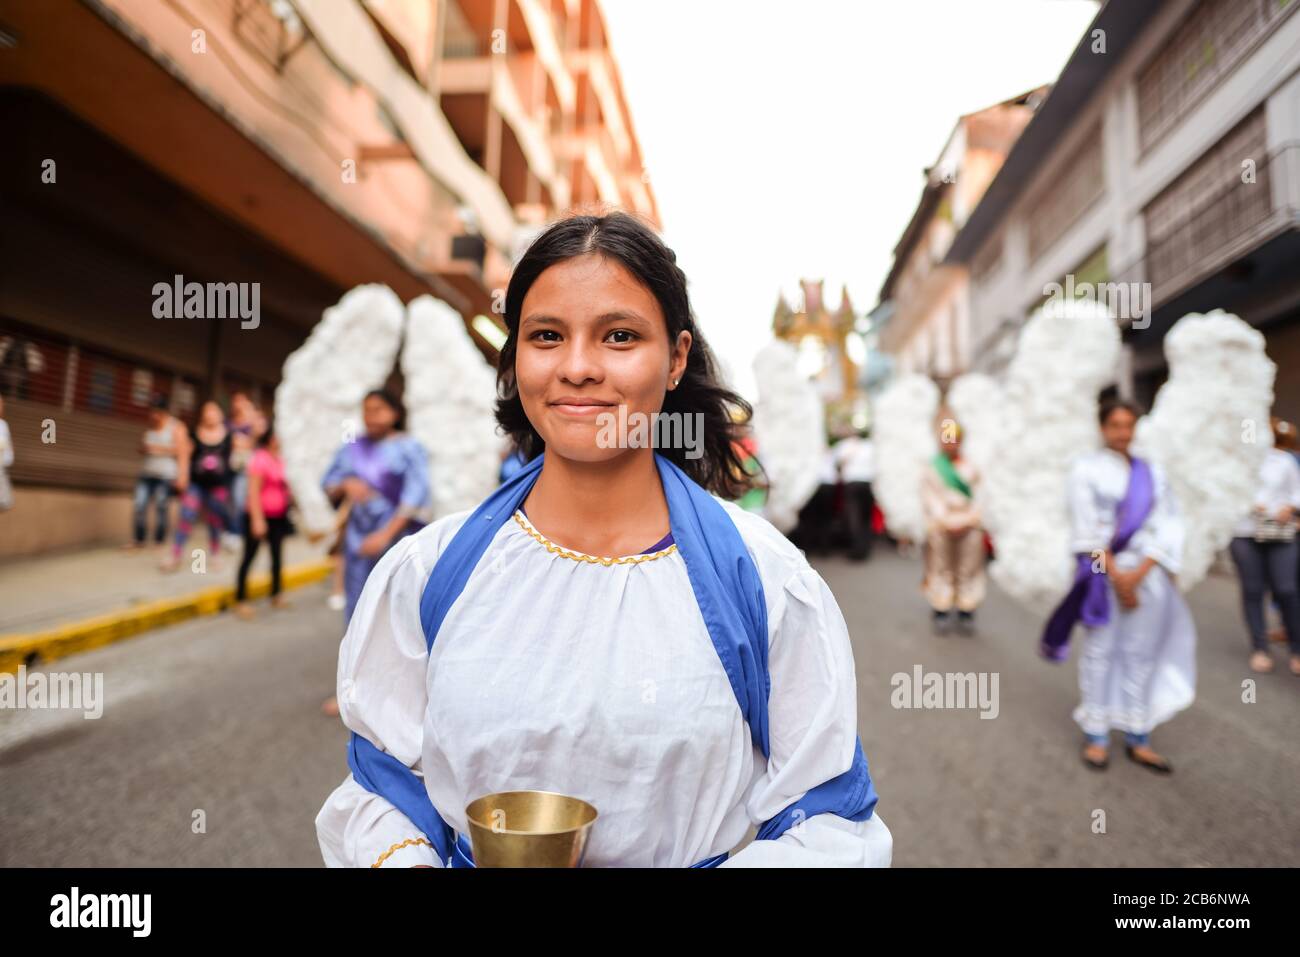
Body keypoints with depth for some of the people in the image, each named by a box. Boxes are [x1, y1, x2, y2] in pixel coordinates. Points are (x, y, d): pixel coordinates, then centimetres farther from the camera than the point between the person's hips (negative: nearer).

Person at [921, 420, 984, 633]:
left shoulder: (970, 469, 7)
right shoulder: (930, 470, 3)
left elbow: (979, 498, 5)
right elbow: (930, 501, 0)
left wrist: (968, 520, -7)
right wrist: (945, 522, -9)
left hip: (969, 527, 1)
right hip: (940, 528, -1)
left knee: (967, 568, 4)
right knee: (941, 568, 1)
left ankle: (966, 611, 11)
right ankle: (941, 611, 9)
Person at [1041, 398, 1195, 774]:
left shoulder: (1152, 473, 10)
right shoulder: (1086, 468, 1)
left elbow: (1168, 526, 2)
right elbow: (1087, 527, -7)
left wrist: (1140, 572, -11)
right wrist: (1116, 575, -13)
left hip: (1147, 575, 3)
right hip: (1103, 574, -3)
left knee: (1141, 654, 5)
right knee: (1100, 652, -1)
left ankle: (1138, 737, 15)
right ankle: (1096, 735, 8)